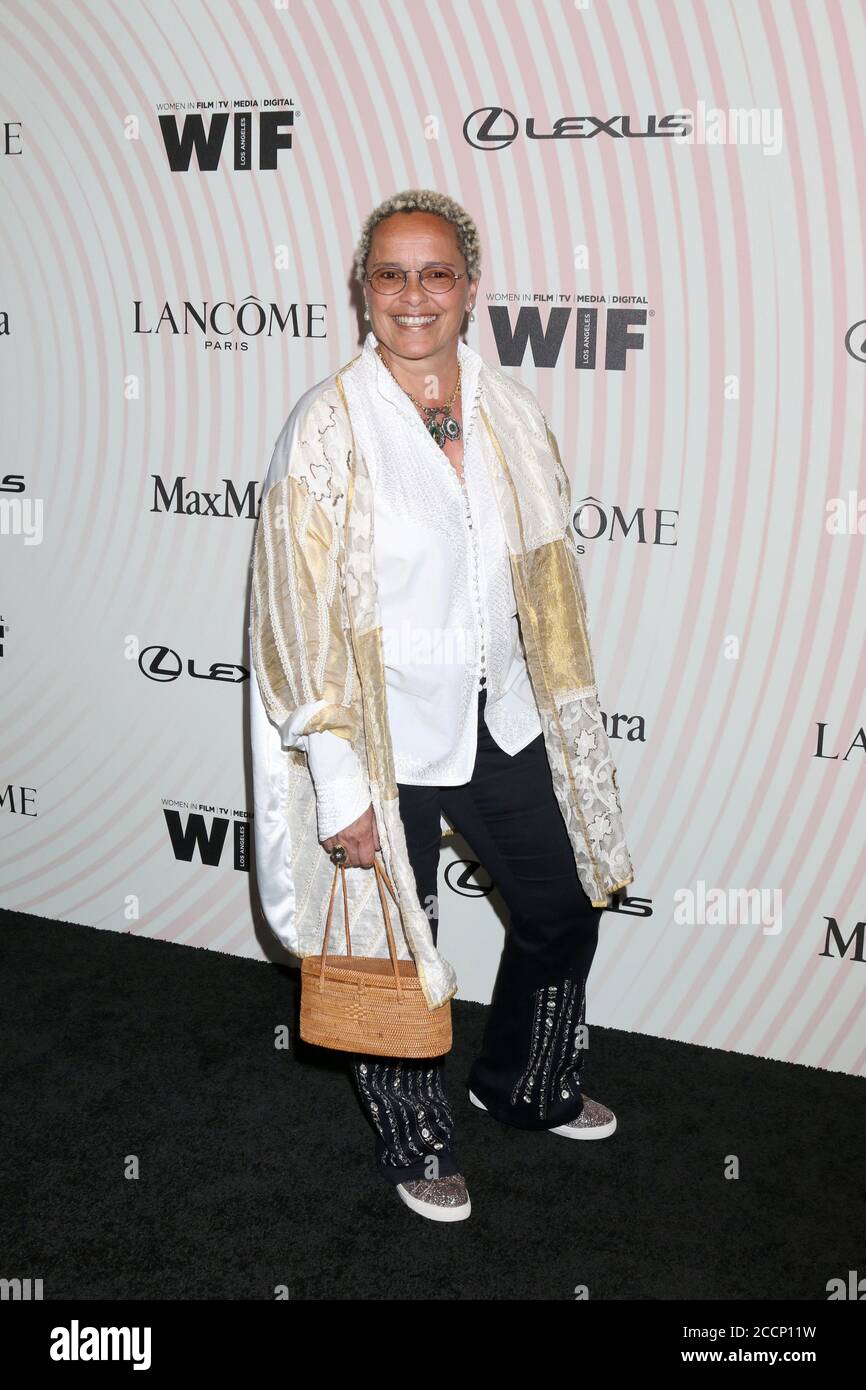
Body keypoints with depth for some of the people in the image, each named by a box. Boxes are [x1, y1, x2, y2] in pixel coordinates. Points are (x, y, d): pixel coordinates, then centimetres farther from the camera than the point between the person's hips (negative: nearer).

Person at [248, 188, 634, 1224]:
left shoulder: (511, 410, 1)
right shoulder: (328, 427, -15)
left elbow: (549, 575, 10)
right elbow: (304, 616, -16)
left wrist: (566, 719, 12)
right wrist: (338, 786, -18)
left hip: (502, 726, 6)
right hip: (388, 742, -5)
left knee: (564, 908, 19)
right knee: (393, 952, 11)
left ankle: (523, 1085, 48)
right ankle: (416, 1143, 39)